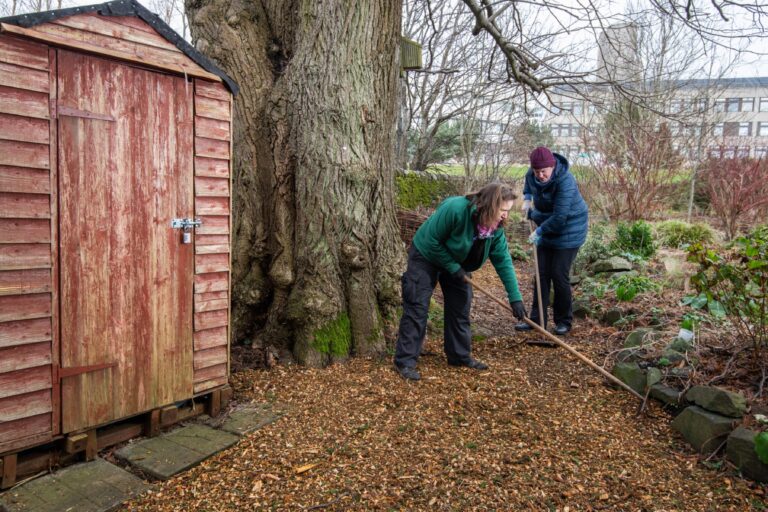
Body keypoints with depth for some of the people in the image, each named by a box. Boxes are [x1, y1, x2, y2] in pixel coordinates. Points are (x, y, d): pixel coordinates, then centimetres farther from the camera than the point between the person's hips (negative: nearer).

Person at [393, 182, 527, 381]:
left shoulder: (495, 228, -15)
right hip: (426, 256, -6)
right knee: (417, 307, -9)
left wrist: (515, 297, -14)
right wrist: (452, 267, -24)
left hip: (456, 261, 7)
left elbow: (503, 261, -11)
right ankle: (405, 361, -5)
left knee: (460, 307, 7)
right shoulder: (455, 209, -35)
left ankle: (460, 356, 21)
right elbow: (431, 241, -28)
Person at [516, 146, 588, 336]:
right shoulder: (532, 174, -7)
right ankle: (536, 319, 12)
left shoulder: (565, 181, -28)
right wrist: (527, 198, 5)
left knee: (559, 275, -6)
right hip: (546, 230, 7)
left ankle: (564, 321, 11)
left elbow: (559, 217, -29)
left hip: (569, 230, -7)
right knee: (541, 274, 5)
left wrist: (539, 231, -20)